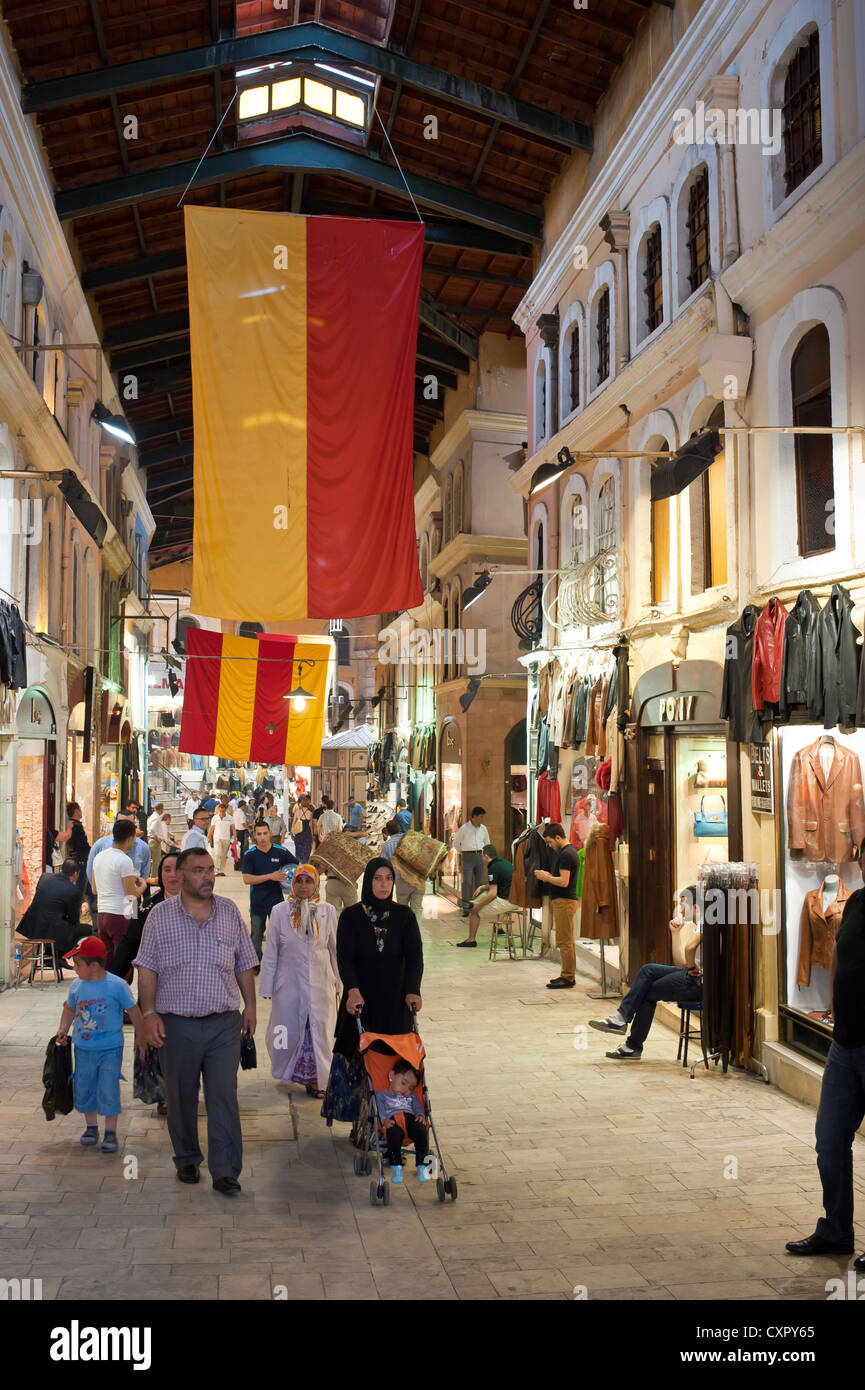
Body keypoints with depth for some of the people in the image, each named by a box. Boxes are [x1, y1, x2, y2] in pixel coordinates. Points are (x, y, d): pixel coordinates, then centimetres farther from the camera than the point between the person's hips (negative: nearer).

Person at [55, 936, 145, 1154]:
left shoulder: (117, 986, -14)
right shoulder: (76, 987, -1)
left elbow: (134, 1011, -3)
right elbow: (69, 1009, 18)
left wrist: (140, 1039, 4)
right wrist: (63, 1030, 2)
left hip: (110, 1049, -4)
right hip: (83, 1049, 4)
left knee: (108, 1091, -6)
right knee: (83, 1089, 10)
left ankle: (110, 1132, 9)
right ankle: (91, 1127, 29)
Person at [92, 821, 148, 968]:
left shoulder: (98, 857, 11)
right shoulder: (124, 860, -13)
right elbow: (131, 894, -14)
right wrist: (143, 885, 7)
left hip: (101, 914, 8)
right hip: (121, 916, -8)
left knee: (106, 961, 13)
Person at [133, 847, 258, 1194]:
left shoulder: (230, 912, 6)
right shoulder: (161, 916, 1)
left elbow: (244, 965, 13)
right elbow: (147, 969, 1)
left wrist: (250, 1007, 9)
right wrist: (149, 1013, -8)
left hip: (224, 1023, 0)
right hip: (176, 1024, 0)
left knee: (224, 1097, -4)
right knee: (180, 1098, 10)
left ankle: (225, 1171, 1)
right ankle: (187, 1159, 29)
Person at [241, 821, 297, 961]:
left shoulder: (281, 851, -2)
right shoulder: (249, 855, -3)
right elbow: (247, 879, -14)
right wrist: (271, 876, -21)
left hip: (276, 900, -1)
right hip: (257, 902, 1)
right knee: (256, 936, 12)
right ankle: (256, 963, 29)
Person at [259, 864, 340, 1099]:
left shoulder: (327, 911, 0)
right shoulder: (279, 912, -3)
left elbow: (335, 949, 9)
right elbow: (270, 951, 2)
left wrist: (337, 981, 13)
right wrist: (266, 986, 2)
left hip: (320, 983, 1)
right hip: (289, 983, -1)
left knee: (319, 1031, 4)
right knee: (290, 1031, 8)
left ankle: (315, 1079, 21)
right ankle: (289, 1071, 35)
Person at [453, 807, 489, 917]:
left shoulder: (483, 828, 9)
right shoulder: (464, 828, -4)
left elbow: (487, 843, 26)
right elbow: (456, 843, 7)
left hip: (479, 857, 5)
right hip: (467, 857, -4)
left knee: (479, 882, 5)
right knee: (467, 882, -9)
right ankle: (466, 909, -9)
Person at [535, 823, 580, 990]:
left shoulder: (565, 854, -17)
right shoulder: (570, 851, 16)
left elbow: (564, 882, -23)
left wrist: (546, 877, -11)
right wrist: (549, 876, 11)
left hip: (564, 901, -11)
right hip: (566, 900, 11)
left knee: (565, 942, -7)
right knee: (567, 941, 14)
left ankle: (567, 978, -4)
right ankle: (569, 975, 19)